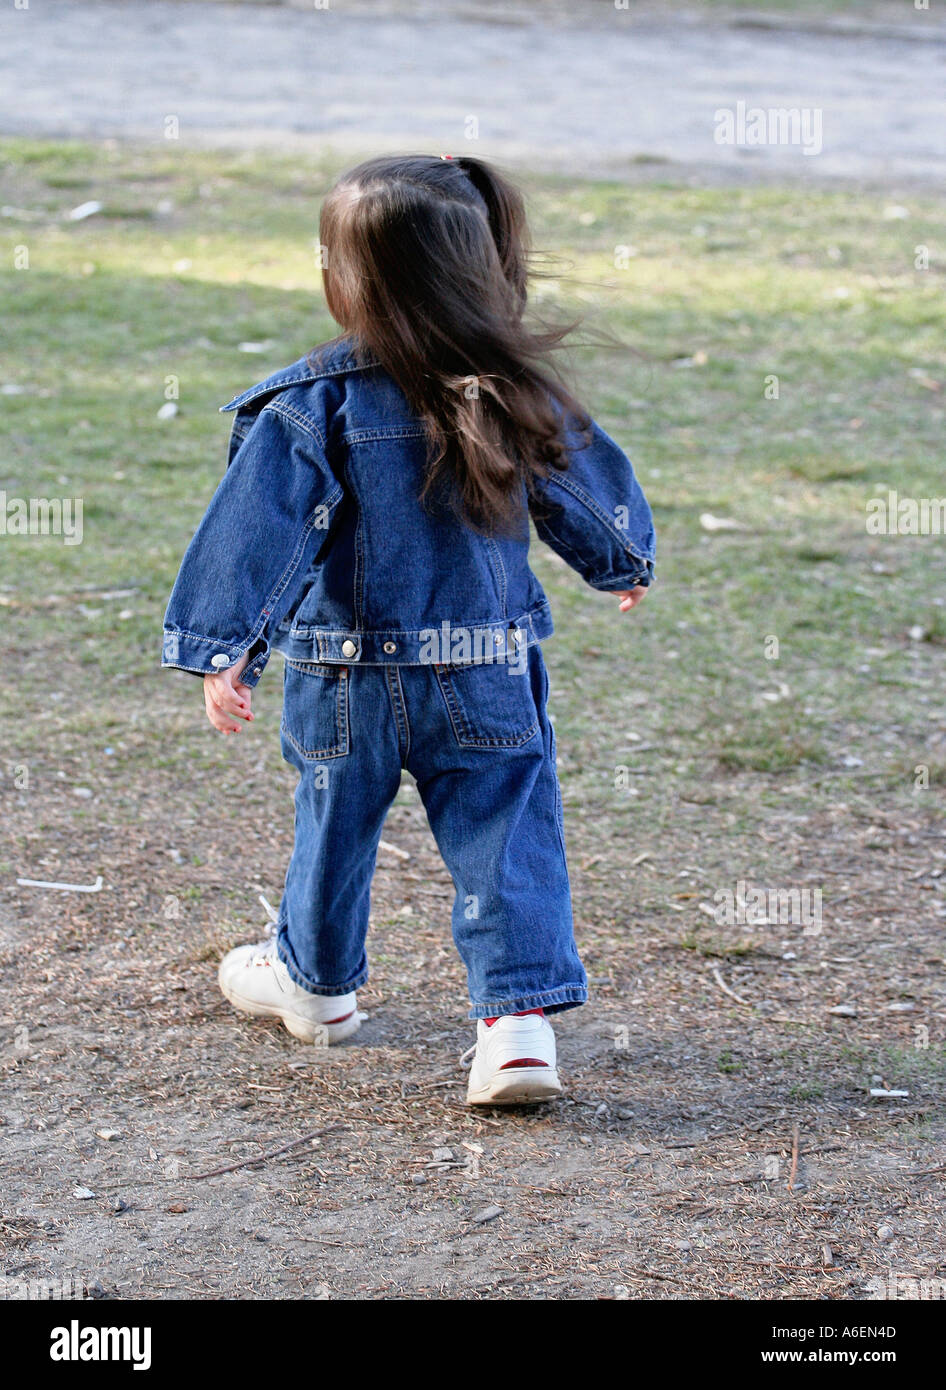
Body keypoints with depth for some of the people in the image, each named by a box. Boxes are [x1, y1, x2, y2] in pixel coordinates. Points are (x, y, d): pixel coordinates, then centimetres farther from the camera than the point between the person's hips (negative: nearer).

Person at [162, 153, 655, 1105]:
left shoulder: (313, 405, -17)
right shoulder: (519, 398, -4)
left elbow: (259, 530, -18)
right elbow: (590, 490, 11)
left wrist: (223, 649, -15)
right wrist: (625, 562, 30)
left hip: (351, 682, -1)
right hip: (491, 677, 2)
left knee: (337, 821, 19)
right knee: (504, 836, 5)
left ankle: (314, 978, 39)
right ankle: (520, 1011, -7)